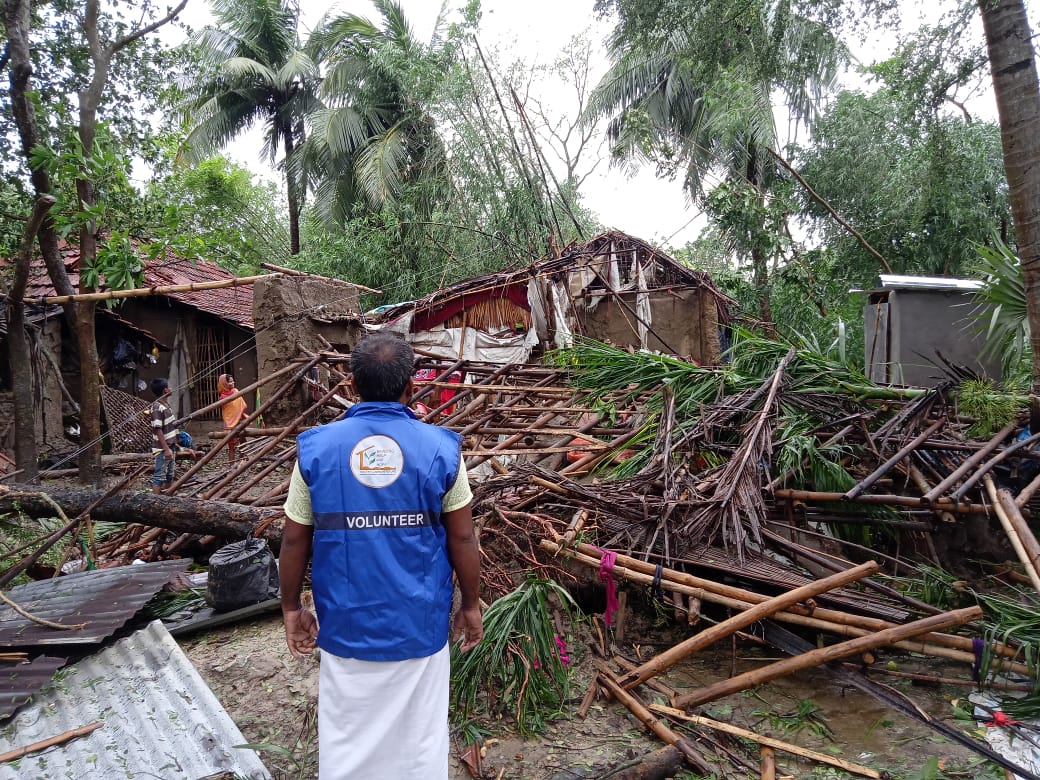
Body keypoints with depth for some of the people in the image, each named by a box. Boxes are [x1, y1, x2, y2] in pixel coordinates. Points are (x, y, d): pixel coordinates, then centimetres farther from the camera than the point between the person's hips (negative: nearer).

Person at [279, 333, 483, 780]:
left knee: (346, 744, 18)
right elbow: (462, 538, -5)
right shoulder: (441, 447, -11)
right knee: (421, 742, 16)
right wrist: (471, 604, 9)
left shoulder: (316, 448, -8)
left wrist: (291, 608, 13)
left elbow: (294, 540, -1)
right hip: (420, 625, 0)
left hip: (347, 625, 1)